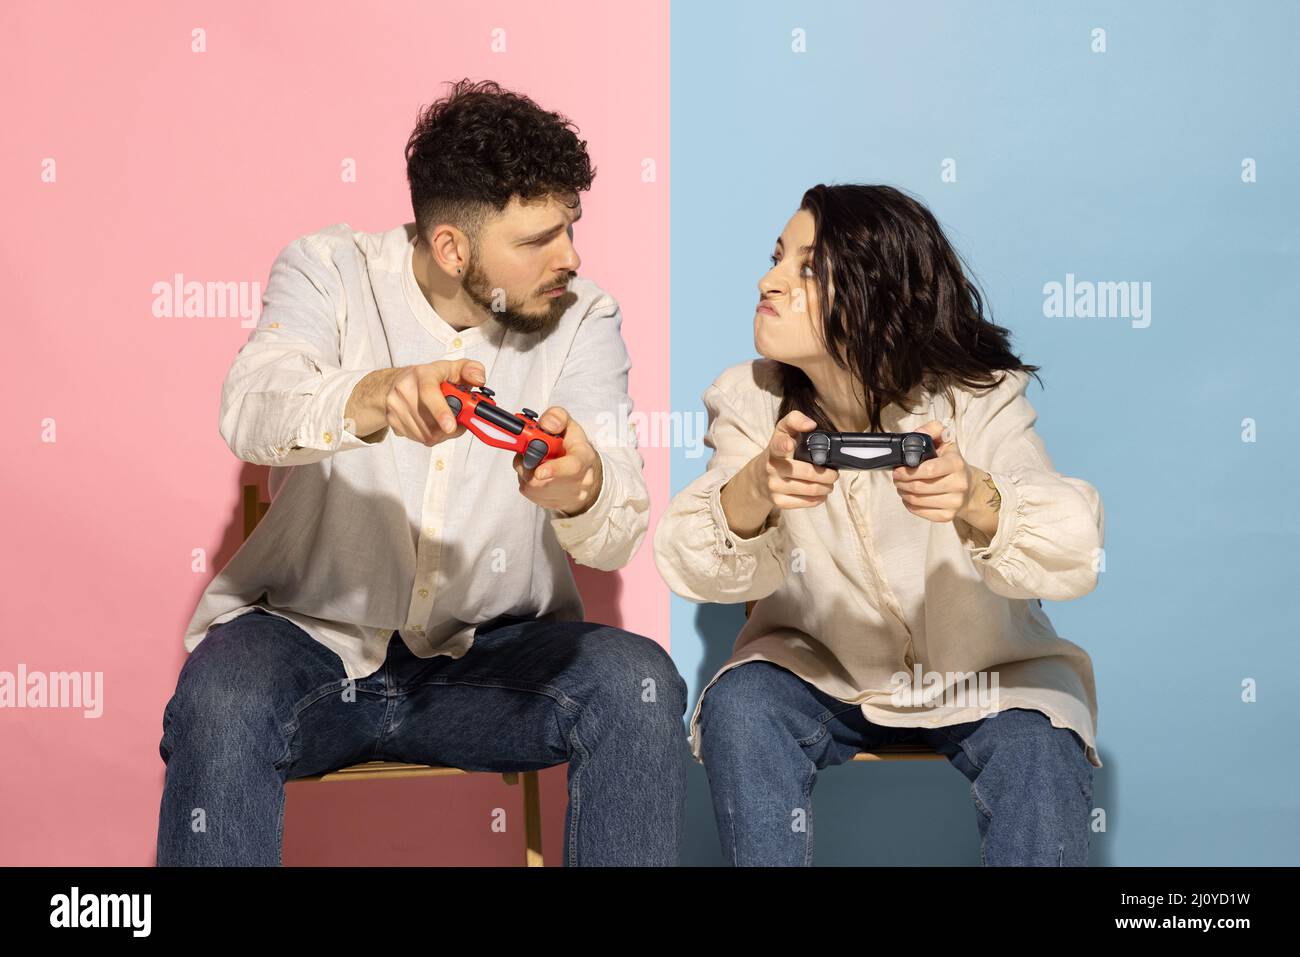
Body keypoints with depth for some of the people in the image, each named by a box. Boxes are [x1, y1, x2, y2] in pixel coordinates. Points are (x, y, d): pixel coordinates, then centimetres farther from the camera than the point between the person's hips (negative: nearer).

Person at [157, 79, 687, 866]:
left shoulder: (582, 317, -2)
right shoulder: (329, 271, -4)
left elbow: (620, 534, -15)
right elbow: (251, 412, -26)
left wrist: (582, 489, -41)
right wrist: (378, 396, -48)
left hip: (489, 653, 2)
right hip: (309, 639, -1)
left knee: (641, 684, -24)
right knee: (219, 701, -32)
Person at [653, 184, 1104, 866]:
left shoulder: (976, 400, -15)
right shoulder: (753, 403, -9)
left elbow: (1074, 554, -30)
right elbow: (696, 568, -23)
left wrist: (975, 498, -52)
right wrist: (755, 488, -46)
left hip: (988, 675, -1)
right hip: (819, 670, 2)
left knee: (1041, 757, -30)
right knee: (737, 705, -27)